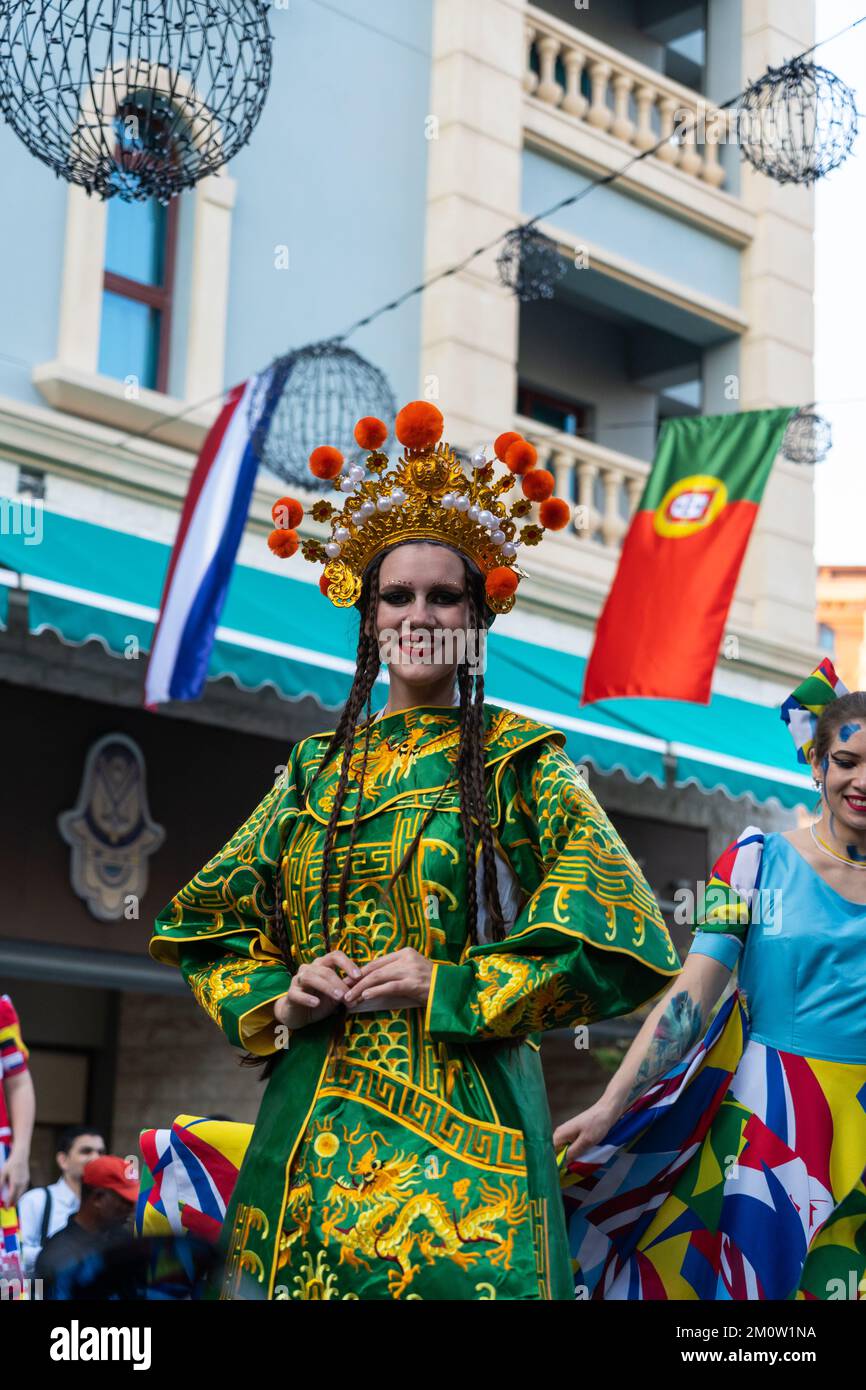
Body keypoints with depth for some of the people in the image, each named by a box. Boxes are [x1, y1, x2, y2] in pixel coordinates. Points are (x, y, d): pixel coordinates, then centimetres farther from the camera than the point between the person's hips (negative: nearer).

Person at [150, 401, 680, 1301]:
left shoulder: (520, 762, 1)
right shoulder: (316, 768, 13)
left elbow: (621, 936, -7)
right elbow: (208, 923, 17)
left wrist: (451, 988, -12)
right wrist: (277, 995, -3)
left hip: (462, 1122, -4)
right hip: (310, 1117, 4)